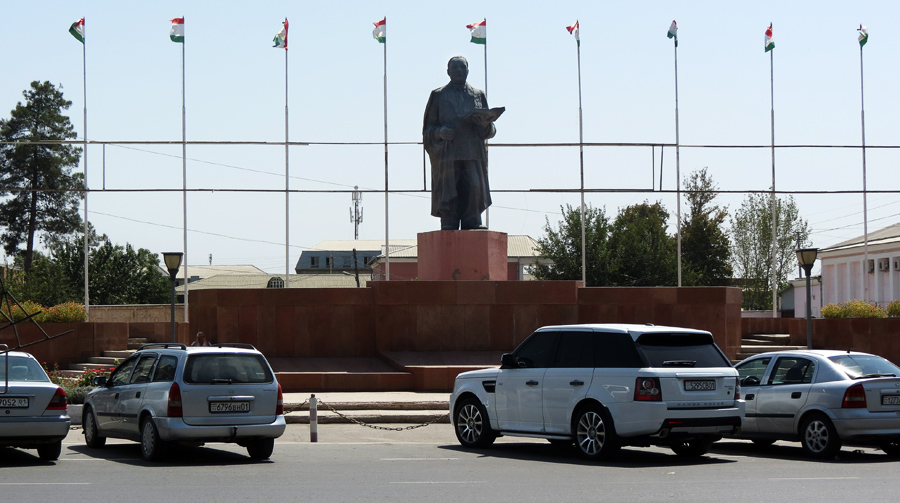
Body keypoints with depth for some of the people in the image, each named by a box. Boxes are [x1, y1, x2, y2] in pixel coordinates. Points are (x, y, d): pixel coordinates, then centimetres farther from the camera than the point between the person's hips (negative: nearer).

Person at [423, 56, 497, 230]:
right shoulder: (438, 96, 15)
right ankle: (449, 226, -8)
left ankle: (472, 223, -11)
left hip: (473, 152, 2)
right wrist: (439, 132, -13)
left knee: (474, 188, -14)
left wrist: (485, 125, -7)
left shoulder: (478, 95, 20)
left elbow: (490, 130, 17)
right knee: (449, 193, -9)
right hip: (447, 152, -2)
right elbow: (428, 128, 10)